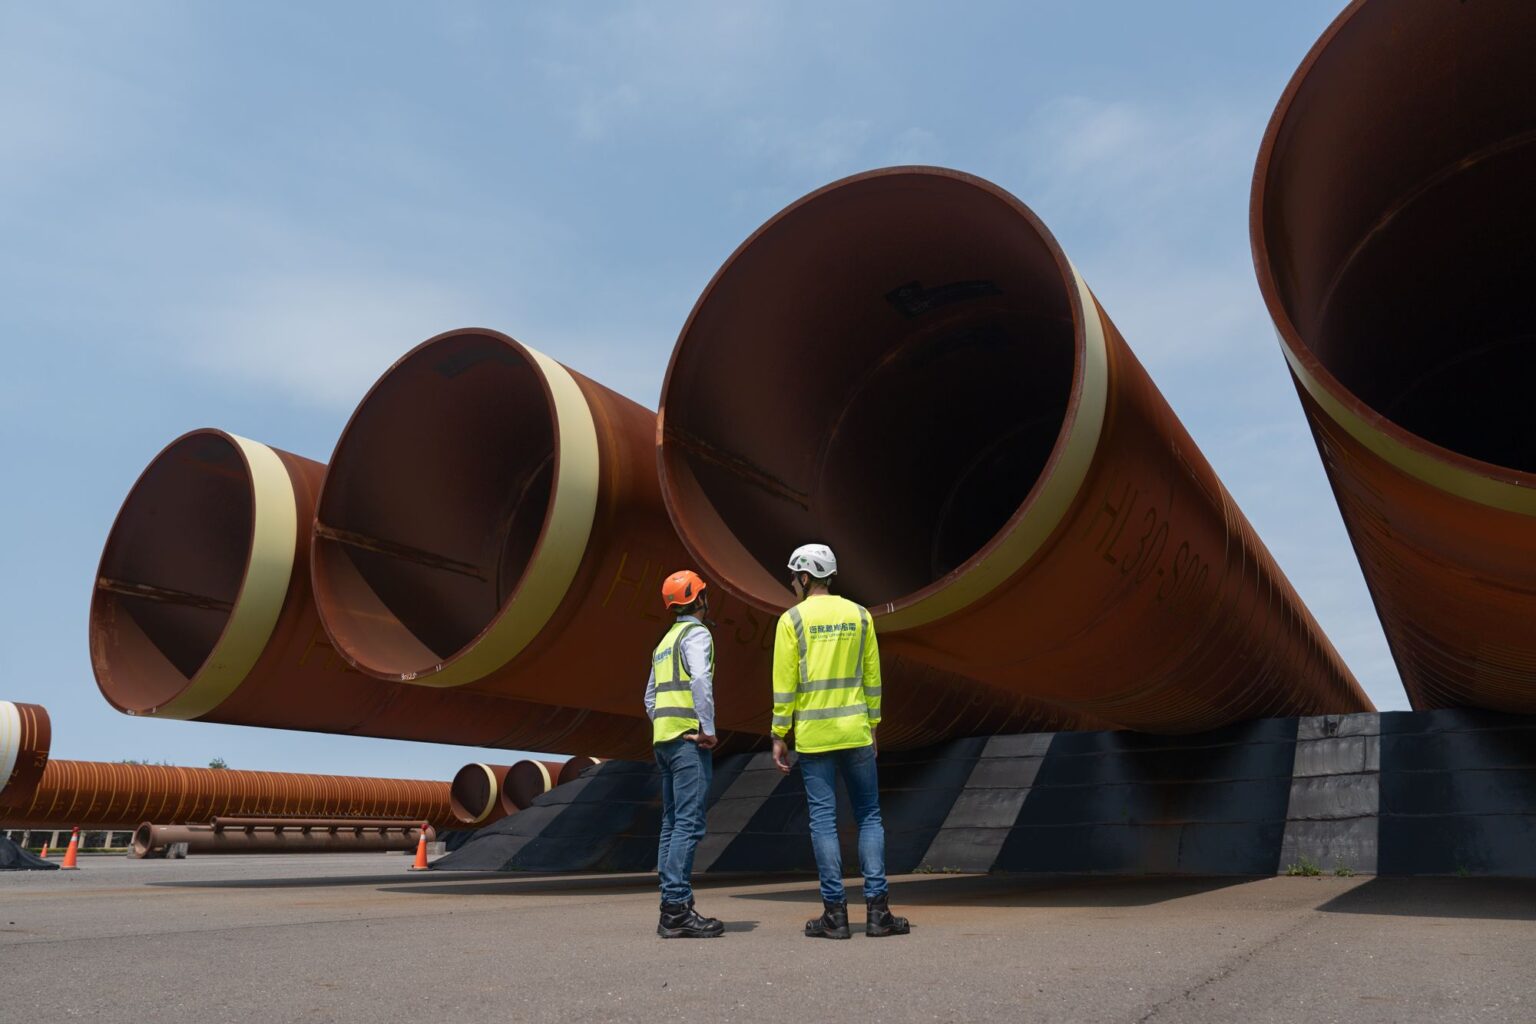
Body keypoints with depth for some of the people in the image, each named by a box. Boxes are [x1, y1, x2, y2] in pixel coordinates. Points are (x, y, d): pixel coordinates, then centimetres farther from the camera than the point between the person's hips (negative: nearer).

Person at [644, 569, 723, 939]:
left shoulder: (666, 640, 22)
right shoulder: (696, 634, -6)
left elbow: (651, 696, 26)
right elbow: (701, 681, -23)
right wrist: (708, 728, -19)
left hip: (664, 740, 9)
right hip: (689, 740, -9)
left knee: (672, 824, 9)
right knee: (688, 825, -11)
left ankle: (672, 908, 10)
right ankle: (676, 910, -14)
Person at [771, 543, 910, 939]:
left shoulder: (792, 620, -3)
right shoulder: (859, 615, 5)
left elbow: (784, 684, -5)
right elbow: (872, 678, 7)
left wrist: (779, 736, 1)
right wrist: (872, 727, 15)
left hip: (813, 735, -2)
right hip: (855, 731, 2)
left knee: (823, 819, 3)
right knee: (869, 816, 9)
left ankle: (835, 913, 5)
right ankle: (877, 910, 6)